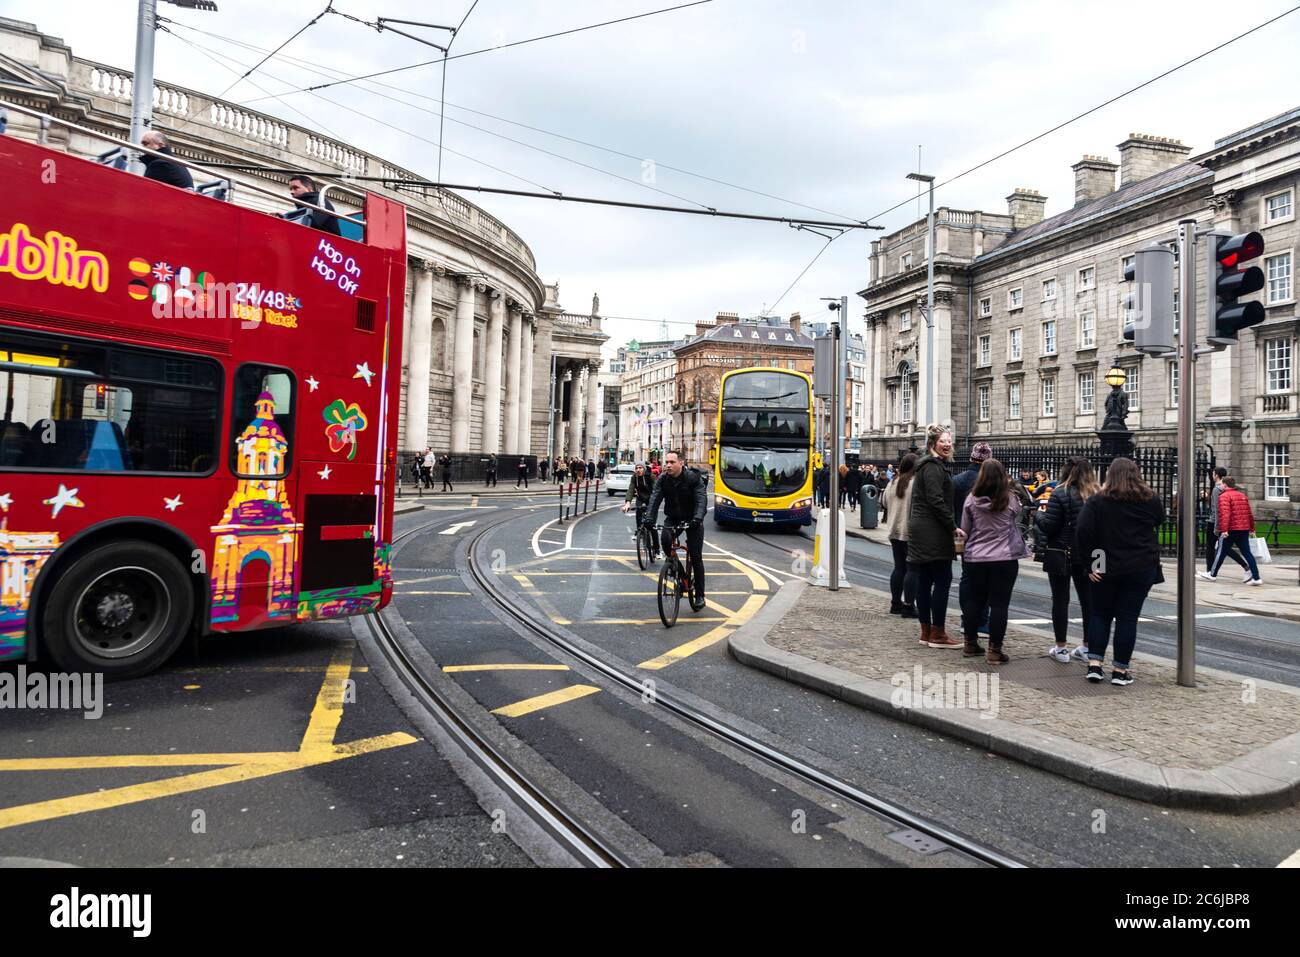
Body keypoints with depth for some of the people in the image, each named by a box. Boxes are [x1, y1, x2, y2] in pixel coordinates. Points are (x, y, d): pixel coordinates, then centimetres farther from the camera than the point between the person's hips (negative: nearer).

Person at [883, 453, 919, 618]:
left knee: (899, 567, 14)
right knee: (912, 568, -1)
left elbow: (884, 501, 17)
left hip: (894, 532, 7)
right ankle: (908, 606, -1)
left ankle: (895, 603, 19)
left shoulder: (892, 483, 7)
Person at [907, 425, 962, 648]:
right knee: (943, 580, -7)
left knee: (925, 581, 10)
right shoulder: (933, 467, -12)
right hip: (933, 533, -10)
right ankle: (937, 634, -3)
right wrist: (953, 527, -14)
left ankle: (926, 632, 15)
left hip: (921, 531, 10)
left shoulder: (930, 465, 19)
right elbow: (936, 501, -19)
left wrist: (951, 527, 18)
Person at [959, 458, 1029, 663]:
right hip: (1004, 559, -2)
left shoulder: (971, 500, -4)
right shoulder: (1010, 500, -7)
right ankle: (994, 650, 2)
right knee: (999, 603, 2)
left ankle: (970, 644, 25)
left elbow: (965, 530, 4)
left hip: (975, 559, 2)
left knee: (974, 600, 14)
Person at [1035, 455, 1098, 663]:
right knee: (1088, 599, 12)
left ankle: (1061, 648, 8)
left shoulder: (1060, 494, -14)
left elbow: (1049, 526, -15)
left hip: (1061, 555, -4)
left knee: (1060, 599, 4)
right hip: (1087, 555, 4)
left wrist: (1039, 513, 3)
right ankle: (1087, 647, 19)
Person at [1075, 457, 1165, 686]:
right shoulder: (1150, 499, 1)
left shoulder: (1097, 500, -6)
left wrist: (1091, 561, -9)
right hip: (1142, 568, 1)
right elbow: (1159, 520, 21)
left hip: (1106, 568, 0)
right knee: (1128, 617, 4)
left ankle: (1094, 665, 6)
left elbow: (1082, 532, -15)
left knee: (1100, 614, 12)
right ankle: (1120, 670, 7)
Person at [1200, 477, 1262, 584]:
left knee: (1221, 552, 4)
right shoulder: (1243, 495, 17)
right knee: (1247, 552, 6)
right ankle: (1256, 578, 0)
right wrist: (1252, 529, 25)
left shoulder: (1224, 496, -9)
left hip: (1231, 530, -7)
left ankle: (1212, 574, 15)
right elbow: (1250, 514, 20)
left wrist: (1224, 529, -26)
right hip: (1244, 529, 7)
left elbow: (1225, 514, -21)